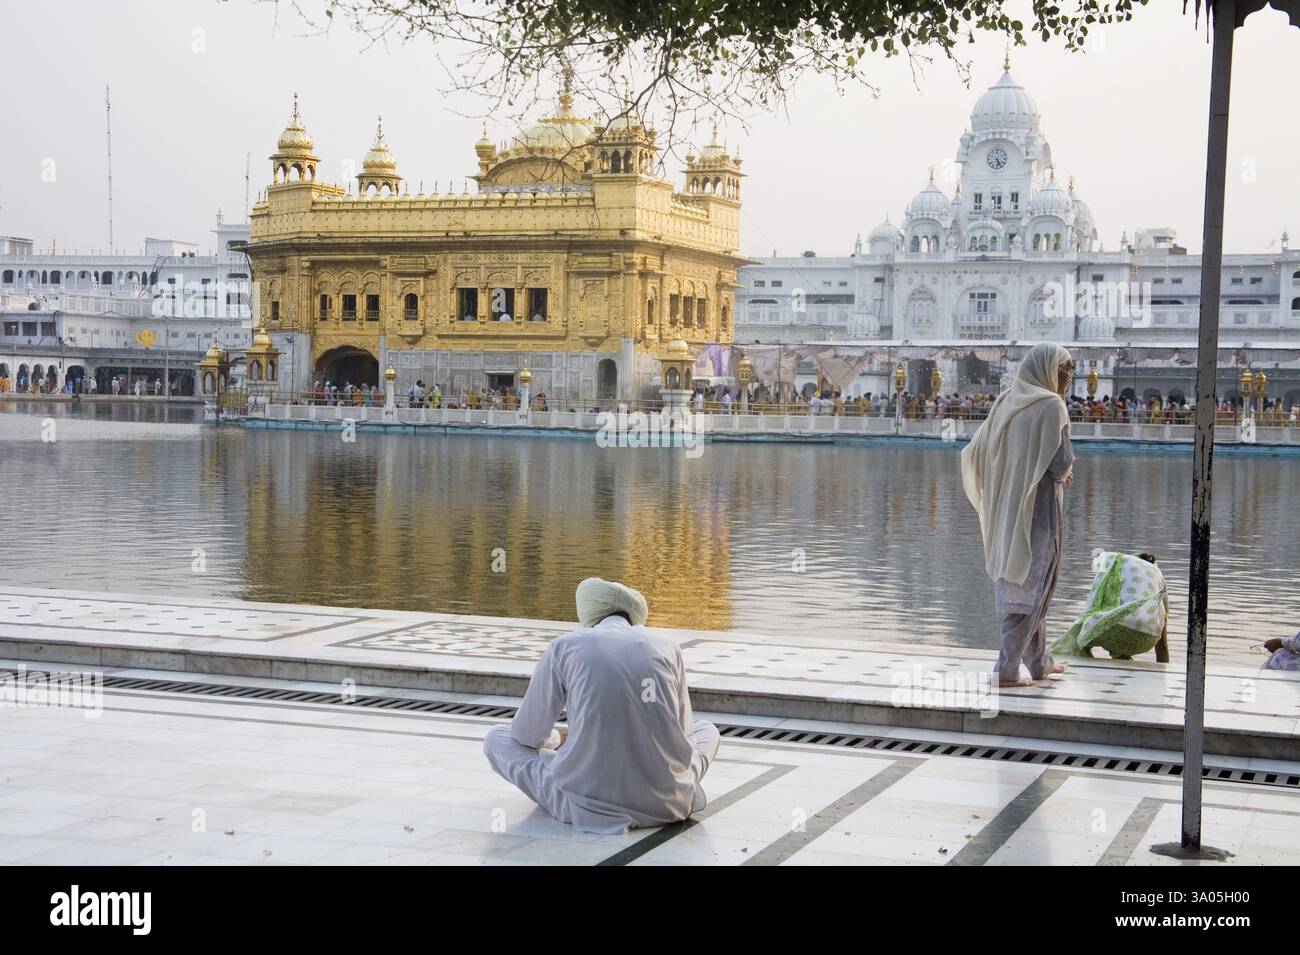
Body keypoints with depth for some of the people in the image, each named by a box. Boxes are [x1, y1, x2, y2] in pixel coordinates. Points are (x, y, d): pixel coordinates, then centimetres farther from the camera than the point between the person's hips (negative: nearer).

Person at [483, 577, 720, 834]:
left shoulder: (564, 646, 3)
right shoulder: (667, 646, 8)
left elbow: (527, 735, 13)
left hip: (588, 806, -2)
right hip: (666, 805, 2)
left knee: (495, 738, 23)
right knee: (707, 730, 35)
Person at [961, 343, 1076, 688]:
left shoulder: (1005, 403, 7)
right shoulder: (1051, 406, -13)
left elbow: (974, 452, 9)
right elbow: (1062, 463, -18)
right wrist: (1064, 473, 5)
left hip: (1005, 510, 7)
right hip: (1037, 510, -7)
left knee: (1022, 584, 18)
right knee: (1031, 588, 0)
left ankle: (1040, 661, 31)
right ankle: (1007, 669, -1)